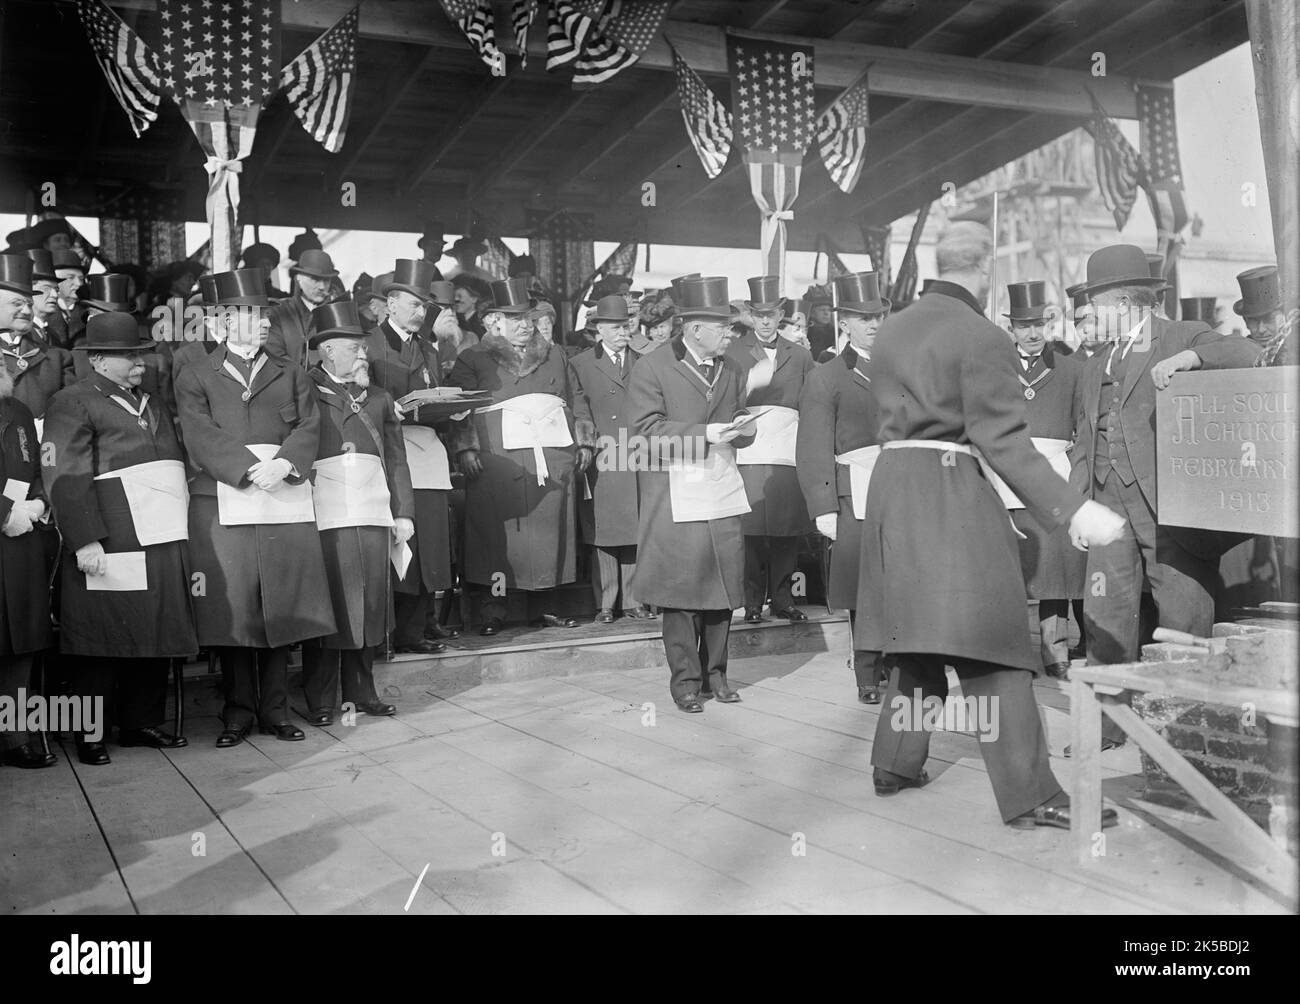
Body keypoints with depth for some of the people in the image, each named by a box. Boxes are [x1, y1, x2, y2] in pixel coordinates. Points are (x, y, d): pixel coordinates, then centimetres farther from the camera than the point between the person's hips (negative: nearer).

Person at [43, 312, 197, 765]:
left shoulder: (152, 403, 23)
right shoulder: (72, 402, -1)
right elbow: (67, 478, -9)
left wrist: (180, 531, 16)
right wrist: (85, 539, -18)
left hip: (163, 541, 7)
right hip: (111, 543, -7)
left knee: (156, 634, 10)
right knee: (101, 639, -2)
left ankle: (142, 722, 22)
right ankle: (89, 732, 8)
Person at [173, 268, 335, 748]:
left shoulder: (291, 376, 19)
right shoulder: (195, 378, 10)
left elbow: (308, 428, 5)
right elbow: (203, 436, -4)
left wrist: (284, 464, -15)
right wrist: (251, 470, -18)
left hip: (287, 504, 2)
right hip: (223, 505, -2)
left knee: (282, 605, 2)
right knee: (231, 609, -1)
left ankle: (275, 710, 13)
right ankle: (238, 712, 11)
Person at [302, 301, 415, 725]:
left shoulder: (379, 398, 20)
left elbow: (397, 459, 17)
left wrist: (404, 513, 11)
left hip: (373, 515, 5)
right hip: (324, 515, -4)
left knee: (370, 604, 5)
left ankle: (362, 692, 17)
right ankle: (320, 702, 6)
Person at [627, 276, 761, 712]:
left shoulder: (731, 369, 14)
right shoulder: (652, 367, -5)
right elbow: (646, 428, -11)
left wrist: (742, 428, -1)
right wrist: (703, 433, -18)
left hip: (723, 489, 6)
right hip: (676, 492, -6)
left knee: (725, 582, 6)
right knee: (681, 584, -3)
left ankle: (714, 672, 21)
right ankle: (685, 679, 9)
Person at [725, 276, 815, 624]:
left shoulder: (799, 356, 18)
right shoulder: (732, 352, 8)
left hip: (788, 453, 3)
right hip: (748, 453, -3)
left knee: (787, 529, -1)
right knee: (751, 529, -7)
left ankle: (782, 599, 10)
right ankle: (752, 602, 3)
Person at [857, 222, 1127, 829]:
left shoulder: (891, 330, 13)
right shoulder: (981, 336, -11)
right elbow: (1004, 442, -17)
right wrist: (1070, 511, -18)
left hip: (891, 485, 8)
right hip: (950, 488, -8)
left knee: (916, 637, 18)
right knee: (988, 644, -5)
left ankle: (894, 764, 25)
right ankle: (1029, 795, -2)